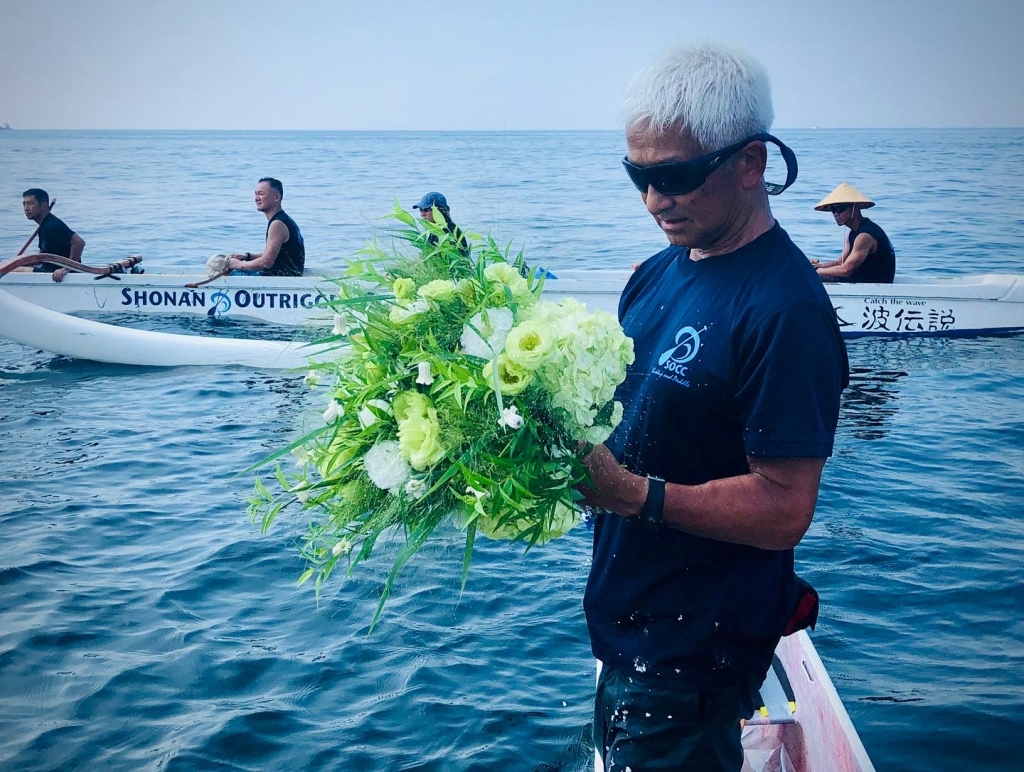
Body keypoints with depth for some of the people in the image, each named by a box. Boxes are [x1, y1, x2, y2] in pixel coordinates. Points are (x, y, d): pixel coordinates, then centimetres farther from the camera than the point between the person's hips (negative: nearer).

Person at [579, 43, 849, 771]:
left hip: (696, 649, -9)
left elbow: (782, 510, -24)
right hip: (630, 616, 9)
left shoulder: (784, 309, -23)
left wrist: (632, 493, -31)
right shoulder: (659, 273, 4)